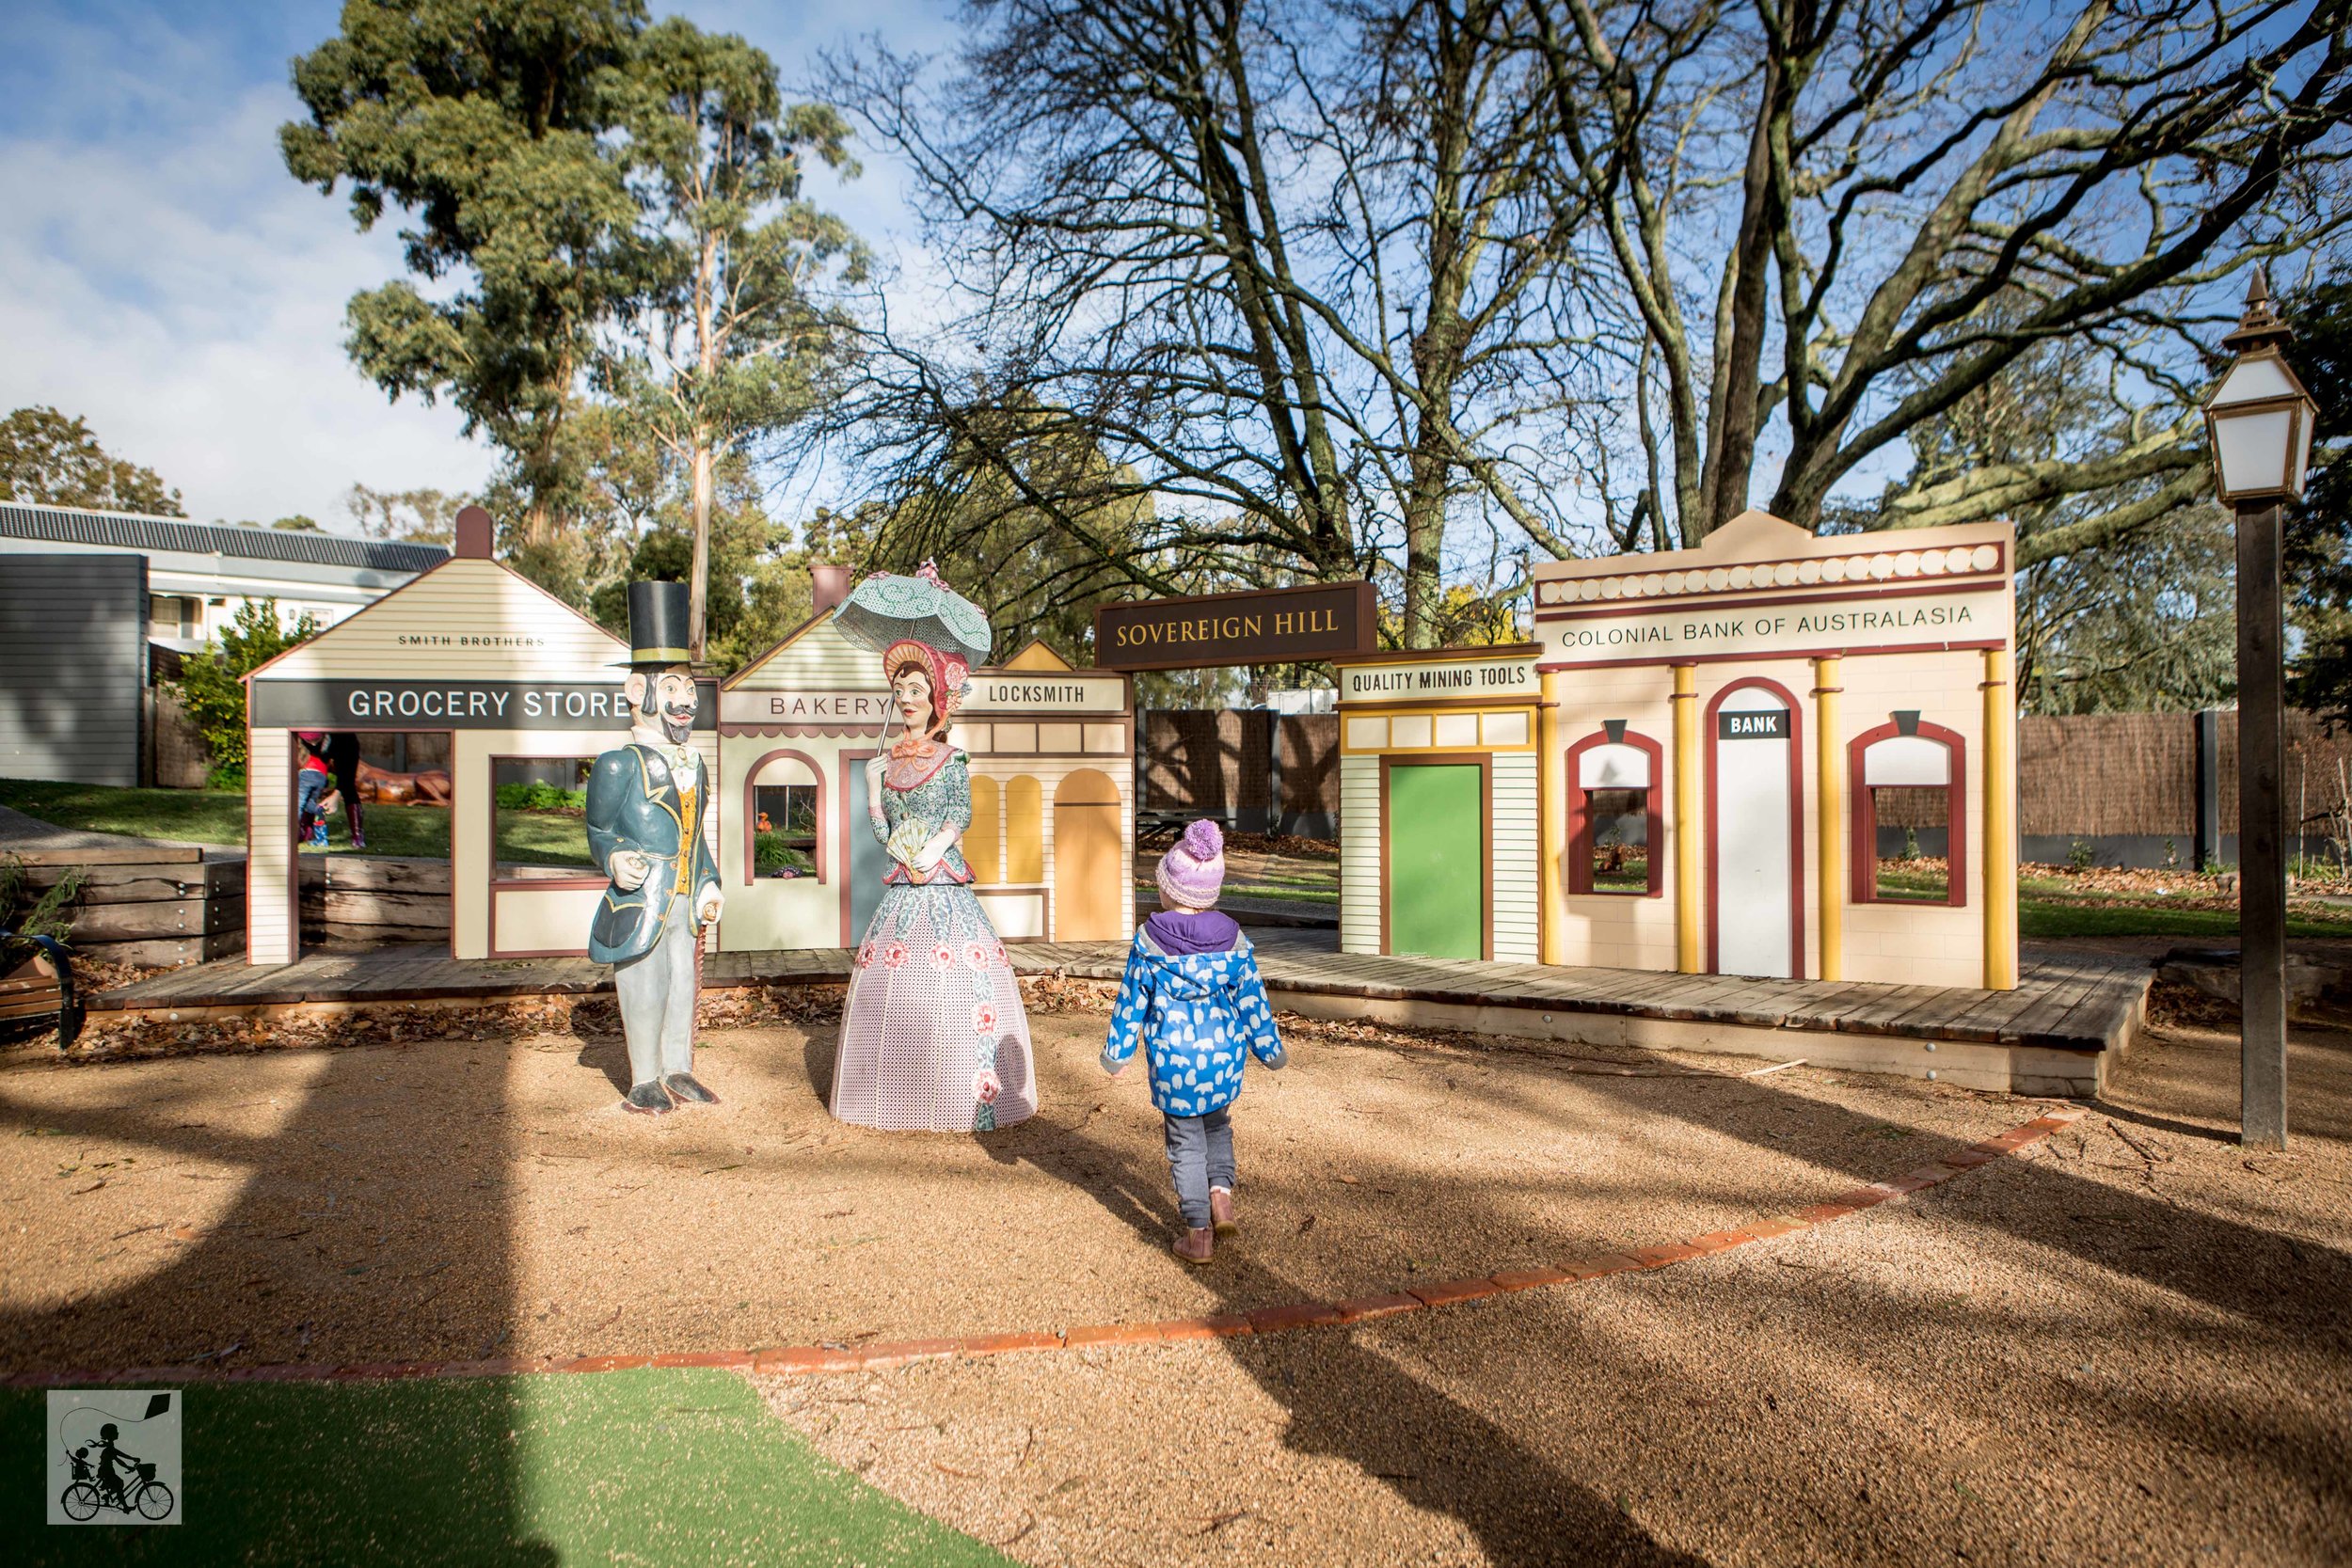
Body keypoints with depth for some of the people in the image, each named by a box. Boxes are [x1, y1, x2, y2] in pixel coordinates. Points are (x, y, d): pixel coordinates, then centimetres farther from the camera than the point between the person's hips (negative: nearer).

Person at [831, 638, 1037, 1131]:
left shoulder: (952, 759, 3)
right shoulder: (888, 763, 12)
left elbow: (961, 814, -8)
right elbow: (884, 831, 12)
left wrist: (932, 852, -19)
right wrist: (872, 789, -3)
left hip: (945, 887, -4)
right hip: (901, 891, 4)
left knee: (952, 986, -8)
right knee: (891, 986, 2)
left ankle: (962, 1098, 0)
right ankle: (896, 1096, 12)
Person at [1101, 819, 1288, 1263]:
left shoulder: (1148, 944, -10)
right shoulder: (1234, 941, -5)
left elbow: (1130, 1004, -3)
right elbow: (1253, 1000, 2)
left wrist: (1116, 1053, 8)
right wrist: (1269, 1047, 15)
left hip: (1172, 1059, -2)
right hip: (1224, 1055, 2)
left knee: (1186, 1143, 10)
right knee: (1217, 1126, 26)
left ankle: (1199, 1233, 13)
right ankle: (1221, 1193, 9)